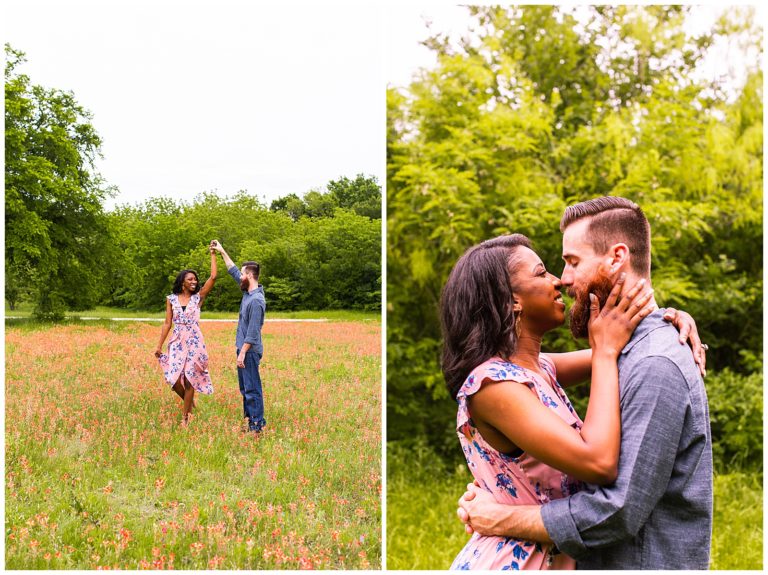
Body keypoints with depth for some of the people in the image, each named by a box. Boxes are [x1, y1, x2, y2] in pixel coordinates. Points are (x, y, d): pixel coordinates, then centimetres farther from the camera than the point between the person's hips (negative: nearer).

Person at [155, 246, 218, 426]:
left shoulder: (198, 297, 1)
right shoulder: (171, 299, 5)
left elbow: (213, 277, -8)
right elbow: (167, 323, 6)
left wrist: (213, 254, -7)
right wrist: (159, 346, 3)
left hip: (194, 341, -1)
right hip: (177, 341, 1)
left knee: (189, 378, -1)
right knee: (173, 378, -6)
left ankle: (185, 416, 9)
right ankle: (189, 401, 24)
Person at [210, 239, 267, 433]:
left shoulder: (256, 301, -21)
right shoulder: (248, 291, 8)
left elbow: (253, 331, -23)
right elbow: (234, 272, 21)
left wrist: (243, 353, -23)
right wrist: (222, 252, 21)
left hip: (250, 350, -10)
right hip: (244, 348, 10)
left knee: (252, 388, -6)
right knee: (245, 386, 17)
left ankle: (257, 424, -1)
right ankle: (249, 419, 25)